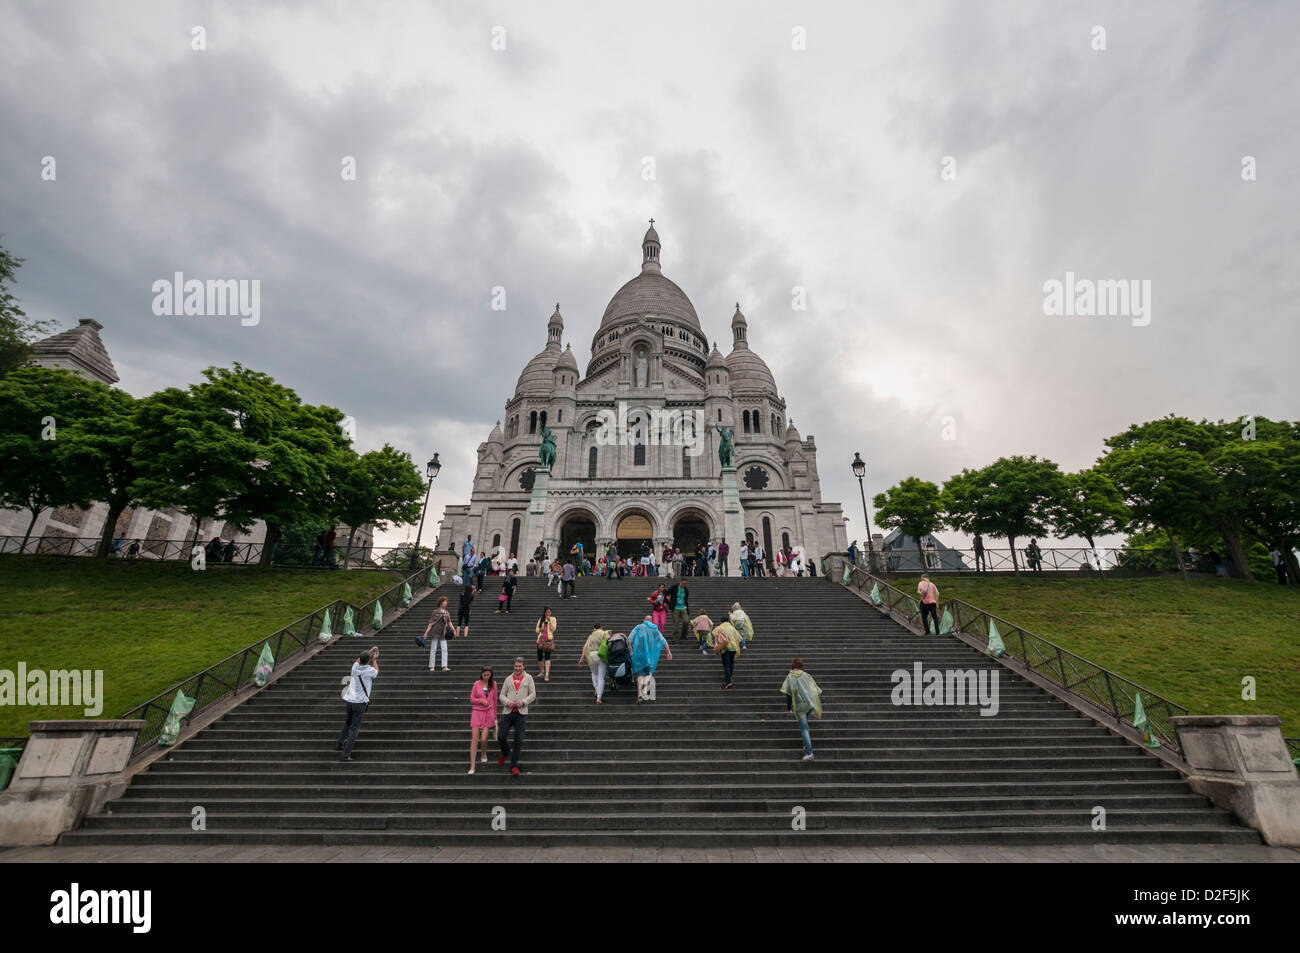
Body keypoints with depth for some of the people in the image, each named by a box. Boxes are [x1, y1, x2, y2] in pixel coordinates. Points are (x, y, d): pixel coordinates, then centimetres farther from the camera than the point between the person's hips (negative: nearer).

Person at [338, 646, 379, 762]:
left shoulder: (355, 667, 0)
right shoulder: (369, 670, -13)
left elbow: (359, 660, 25)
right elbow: (376, 671, 13)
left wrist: (369, 651, 34)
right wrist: (374, 659, 24)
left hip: (349, 700, 6)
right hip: (360, 703, -6)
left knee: (348, 723, 28)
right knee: (354, 728, -1)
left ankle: (340, 743, 37)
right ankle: (345, 754, -2)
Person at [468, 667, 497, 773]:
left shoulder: (493, 684, 3)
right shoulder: (477, 684, -1)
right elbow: (472, 699, 3)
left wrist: (495, 715, 17)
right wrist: (482, 700, -13)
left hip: (488, 713, 0)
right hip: (477, 712, 0)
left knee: (483, 739, -6)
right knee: (474, 739, -5)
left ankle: (484, 754, 28)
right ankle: (472, 766, 1)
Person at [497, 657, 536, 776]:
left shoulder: (528, 678, 6)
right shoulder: (508, 679, 11)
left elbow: (533, 694, 2)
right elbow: (502, 695, 9)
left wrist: (523, 701, -15)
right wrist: (507, 702, -11)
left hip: (521, 713, -2)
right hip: (507, 712, 2)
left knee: (518, 741, -1)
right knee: (501, 736, -3)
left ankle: (514, 766, 13)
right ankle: (505, 753, 30)